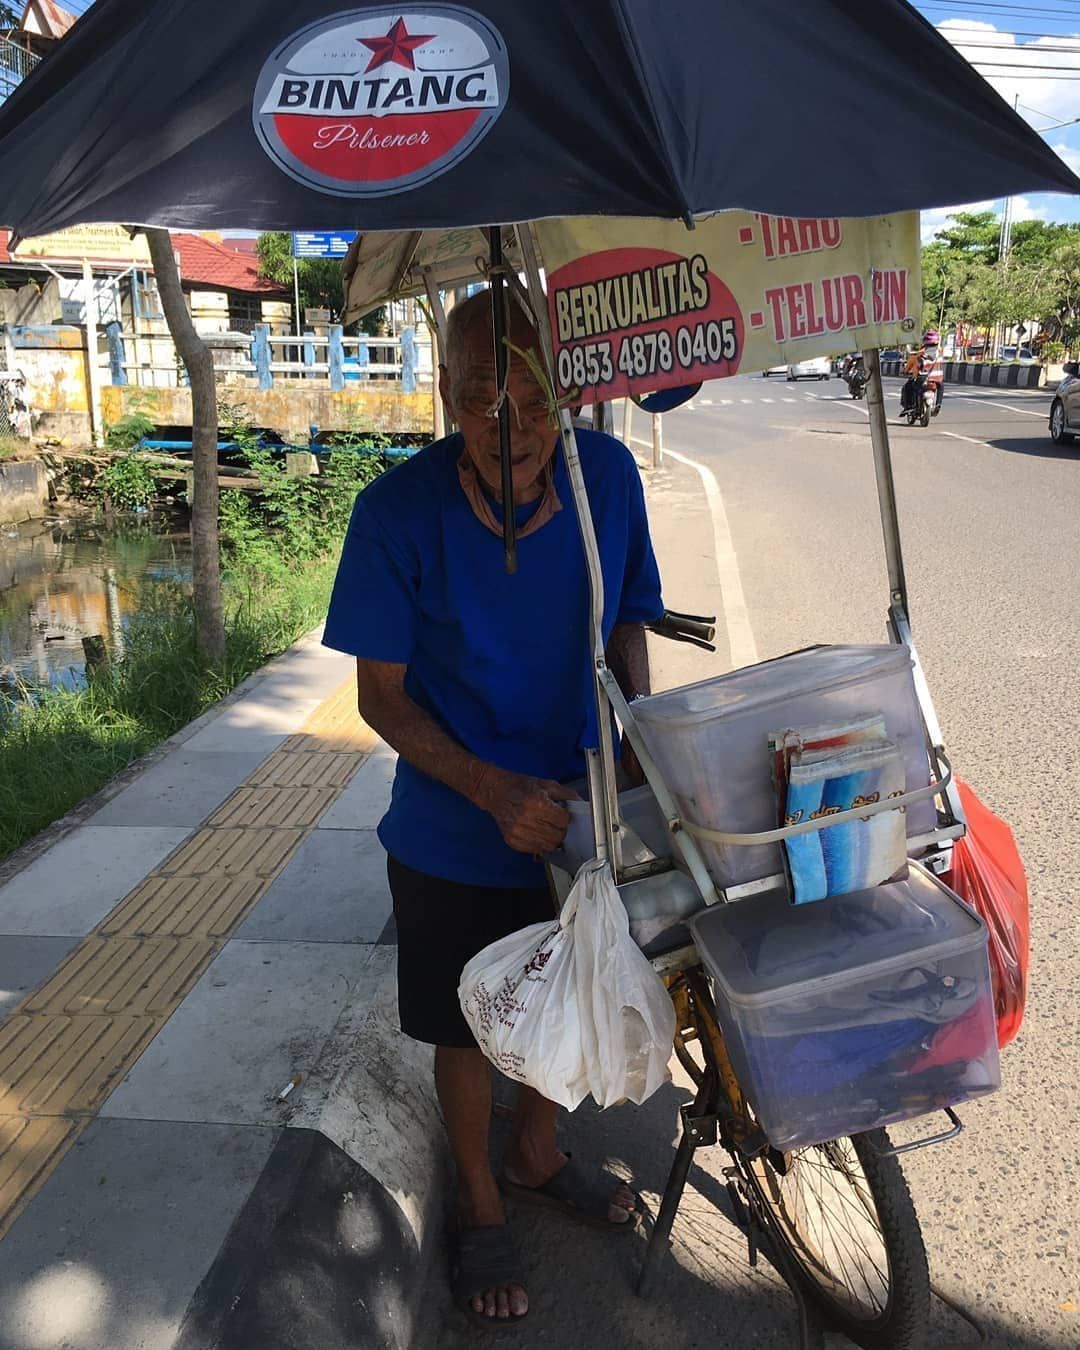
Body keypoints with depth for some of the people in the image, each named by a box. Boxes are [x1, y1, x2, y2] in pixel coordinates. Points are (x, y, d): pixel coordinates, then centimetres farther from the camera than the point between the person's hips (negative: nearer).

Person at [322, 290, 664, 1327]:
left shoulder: (608, 475, -14)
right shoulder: (400, 511, -23)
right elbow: (380, 694, -14)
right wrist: (494, 791, -26)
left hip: (576, 806, 3)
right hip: (454, 834, -3)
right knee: (467, 1029, 17)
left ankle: (536, 1158, 55)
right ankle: (479, 1202, 47)